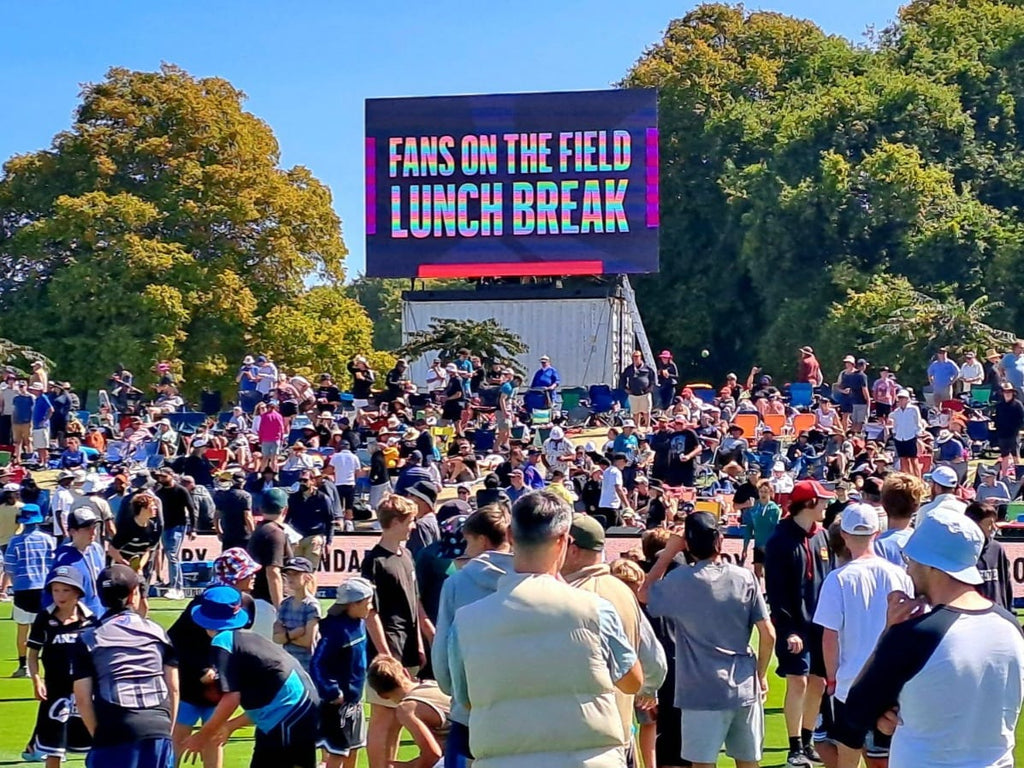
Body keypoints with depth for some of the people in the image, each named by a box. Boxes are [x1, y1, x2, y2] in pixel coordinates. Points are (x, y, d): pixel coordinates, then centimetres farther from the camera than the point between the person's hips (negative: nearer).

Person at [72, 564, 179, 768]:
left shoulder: (89, 639, 8)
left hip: (114, 732, -2)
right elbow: (173, 688, 12)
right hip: (158, 730, 2)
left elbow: (83, 698, 3)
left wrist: (98, 734, 11)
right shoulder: (157, 632, 14)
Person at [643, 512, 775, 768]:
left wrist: (668, 553, 11)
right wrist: (761, 675, 12)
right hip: (744, 688, 3)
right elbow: (768, 634, -1)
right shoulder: (745, 578, -1)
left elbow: (646, 593, 12)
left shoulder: (679, 581, -9)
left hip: (703, 692, -3)